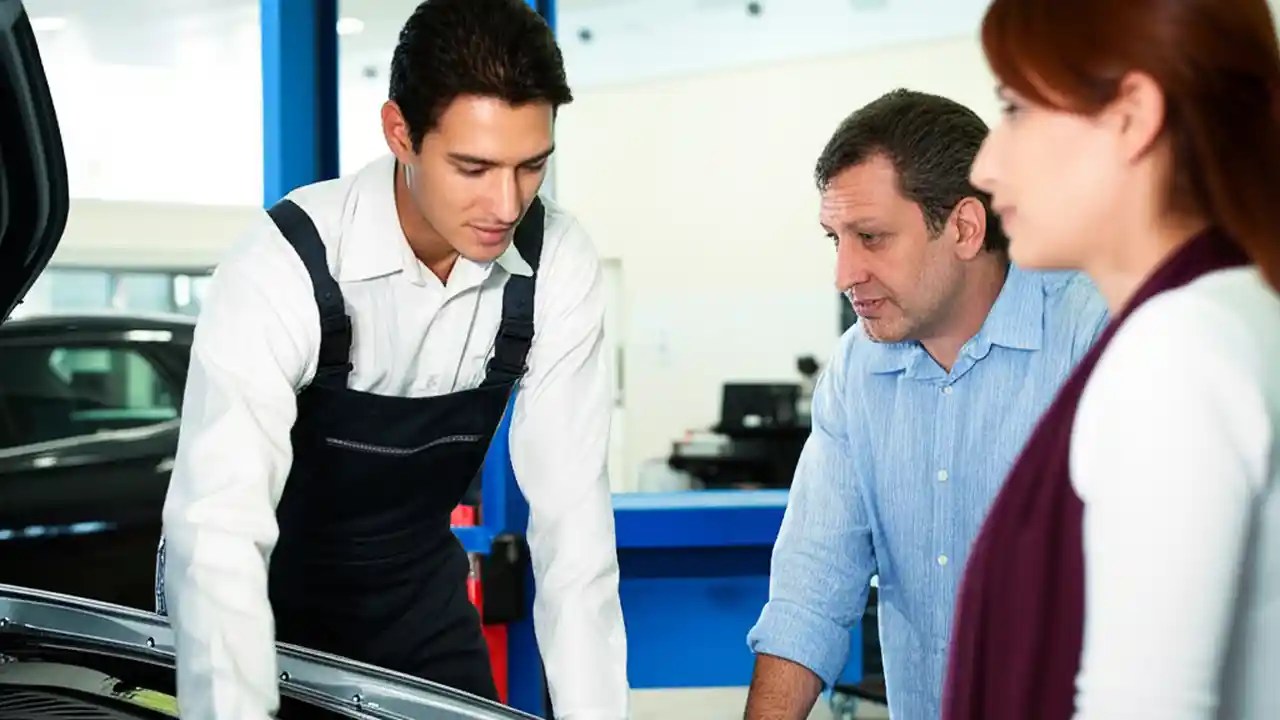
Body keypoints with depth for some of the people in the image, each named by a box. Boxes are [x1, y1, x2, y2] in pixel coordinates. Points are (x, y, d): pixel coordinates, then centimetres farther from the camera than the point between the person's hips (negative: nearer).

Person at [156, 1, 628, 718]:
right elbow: (218, 531, -42)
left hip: (420, 591, 4)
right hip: (265, 595, -3)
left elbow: (573, 507, -18)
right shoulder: (283, 267, -32)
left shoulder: (559, 265, -19)